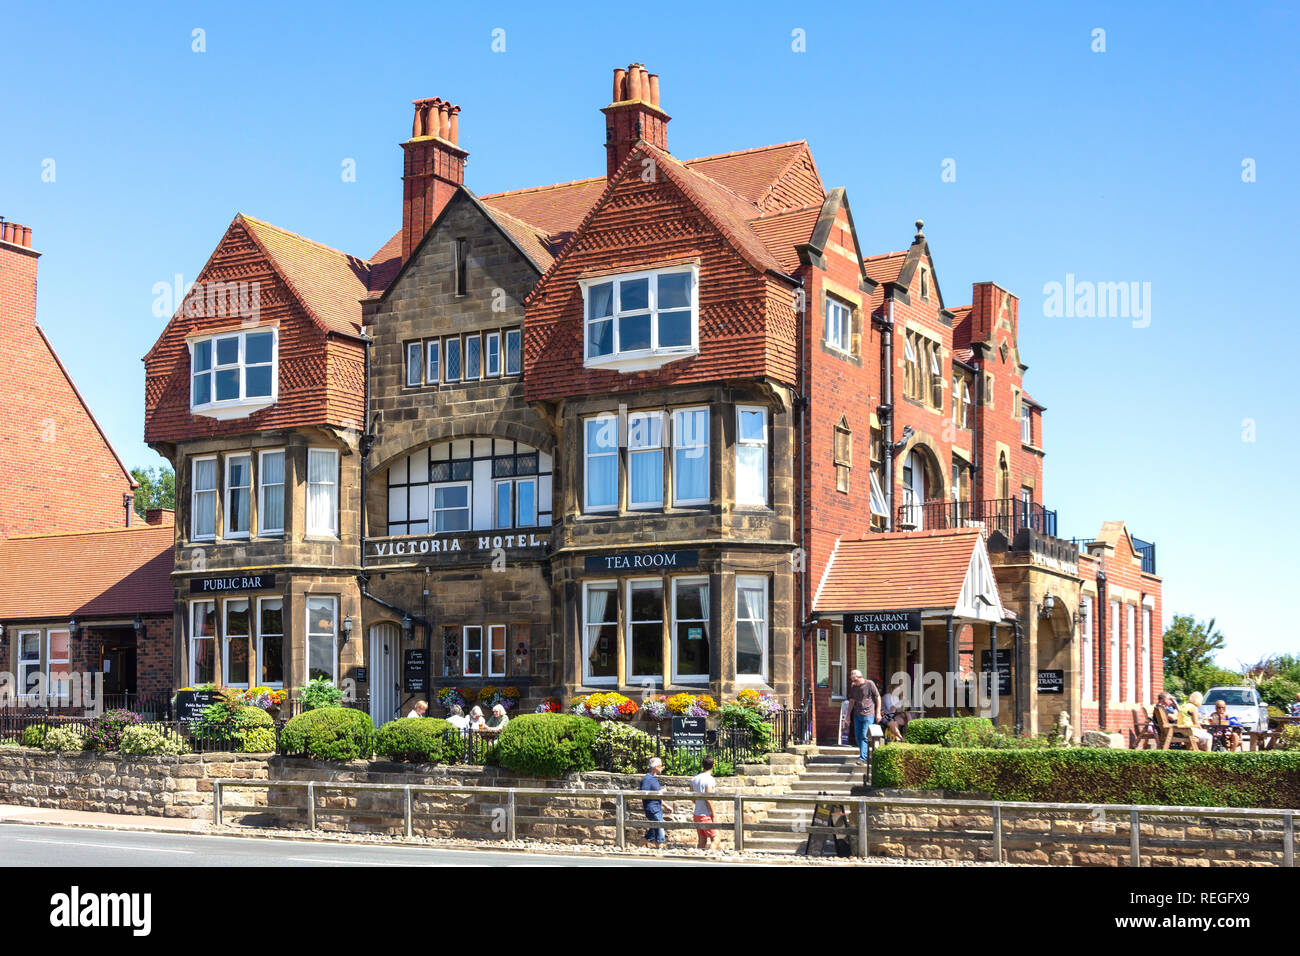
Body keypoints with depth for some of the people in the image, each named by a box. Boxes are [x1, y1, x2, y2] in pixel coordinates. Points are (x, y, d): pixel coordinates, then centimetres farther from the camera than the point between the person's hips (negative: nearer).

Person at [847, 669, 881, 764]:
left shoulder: (870, 684, -8)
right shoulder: (853, 686, 8)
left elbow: (878, 698, -2)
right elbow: (851, 701, 16)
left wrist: (878, 713, -4)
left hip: (868, 715, -6)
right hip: (857, 715, 6)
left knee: (864, 736, -10)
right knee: (858, 736, 8)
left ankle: (863, 758, -12)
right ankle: (863, 755, 22)